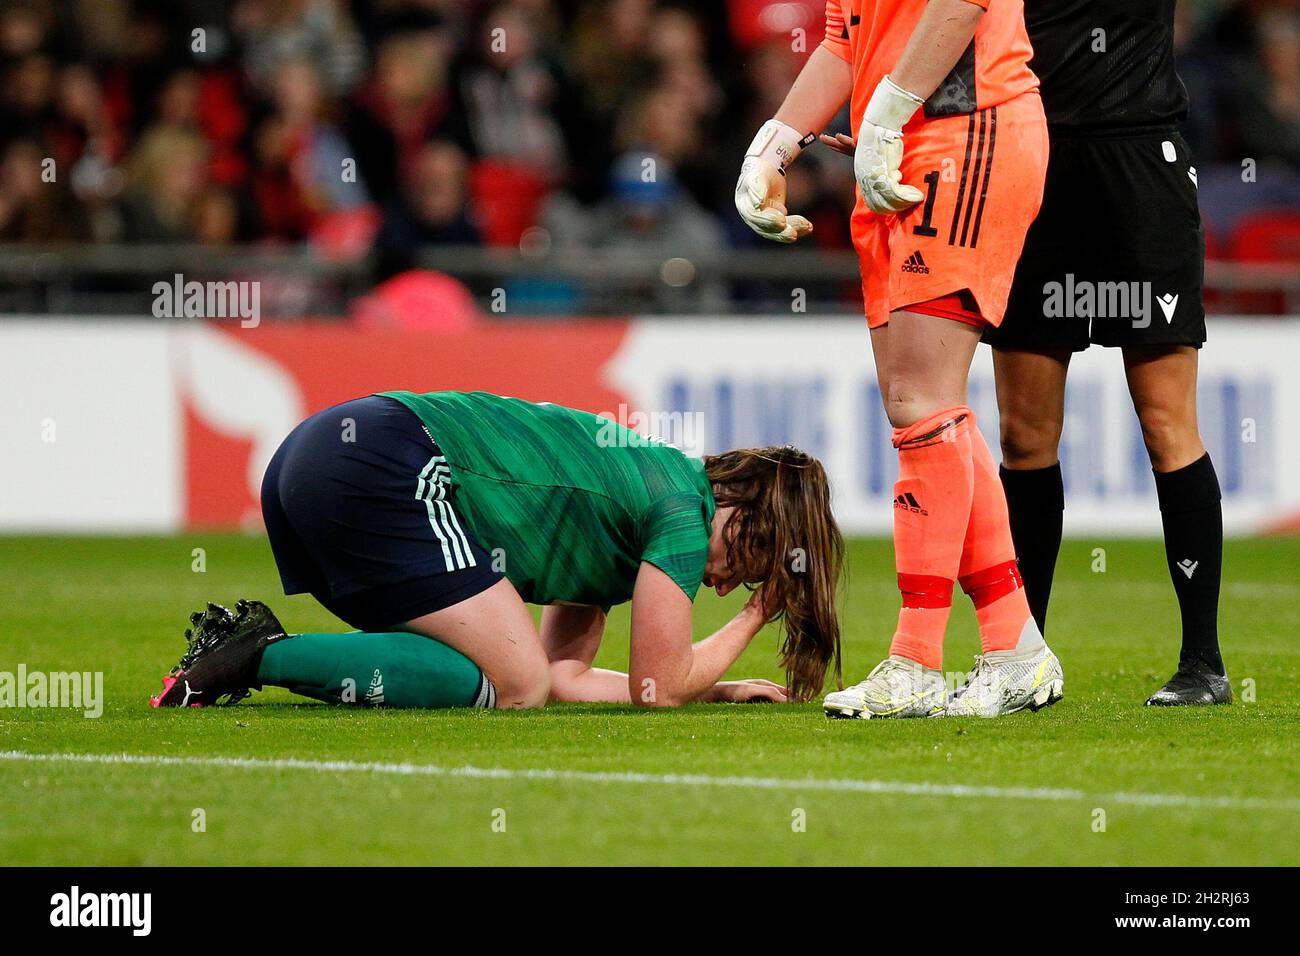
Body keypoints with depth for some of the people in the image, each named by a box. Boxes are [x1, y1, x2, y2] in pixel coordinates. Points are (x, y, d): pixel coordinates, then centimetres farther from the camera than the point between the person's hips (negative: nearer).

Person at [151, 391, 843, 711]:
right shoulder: (684, 514, 0)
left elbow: (564, 674, 25)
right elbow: (658, 688, 1)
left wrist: (716, 689, 26)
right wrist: (752, 619, 14)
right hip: (384, 469, -9)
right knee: (514, 685, -8)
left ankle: (245, 642, -1)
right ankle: (262, 655, -16)